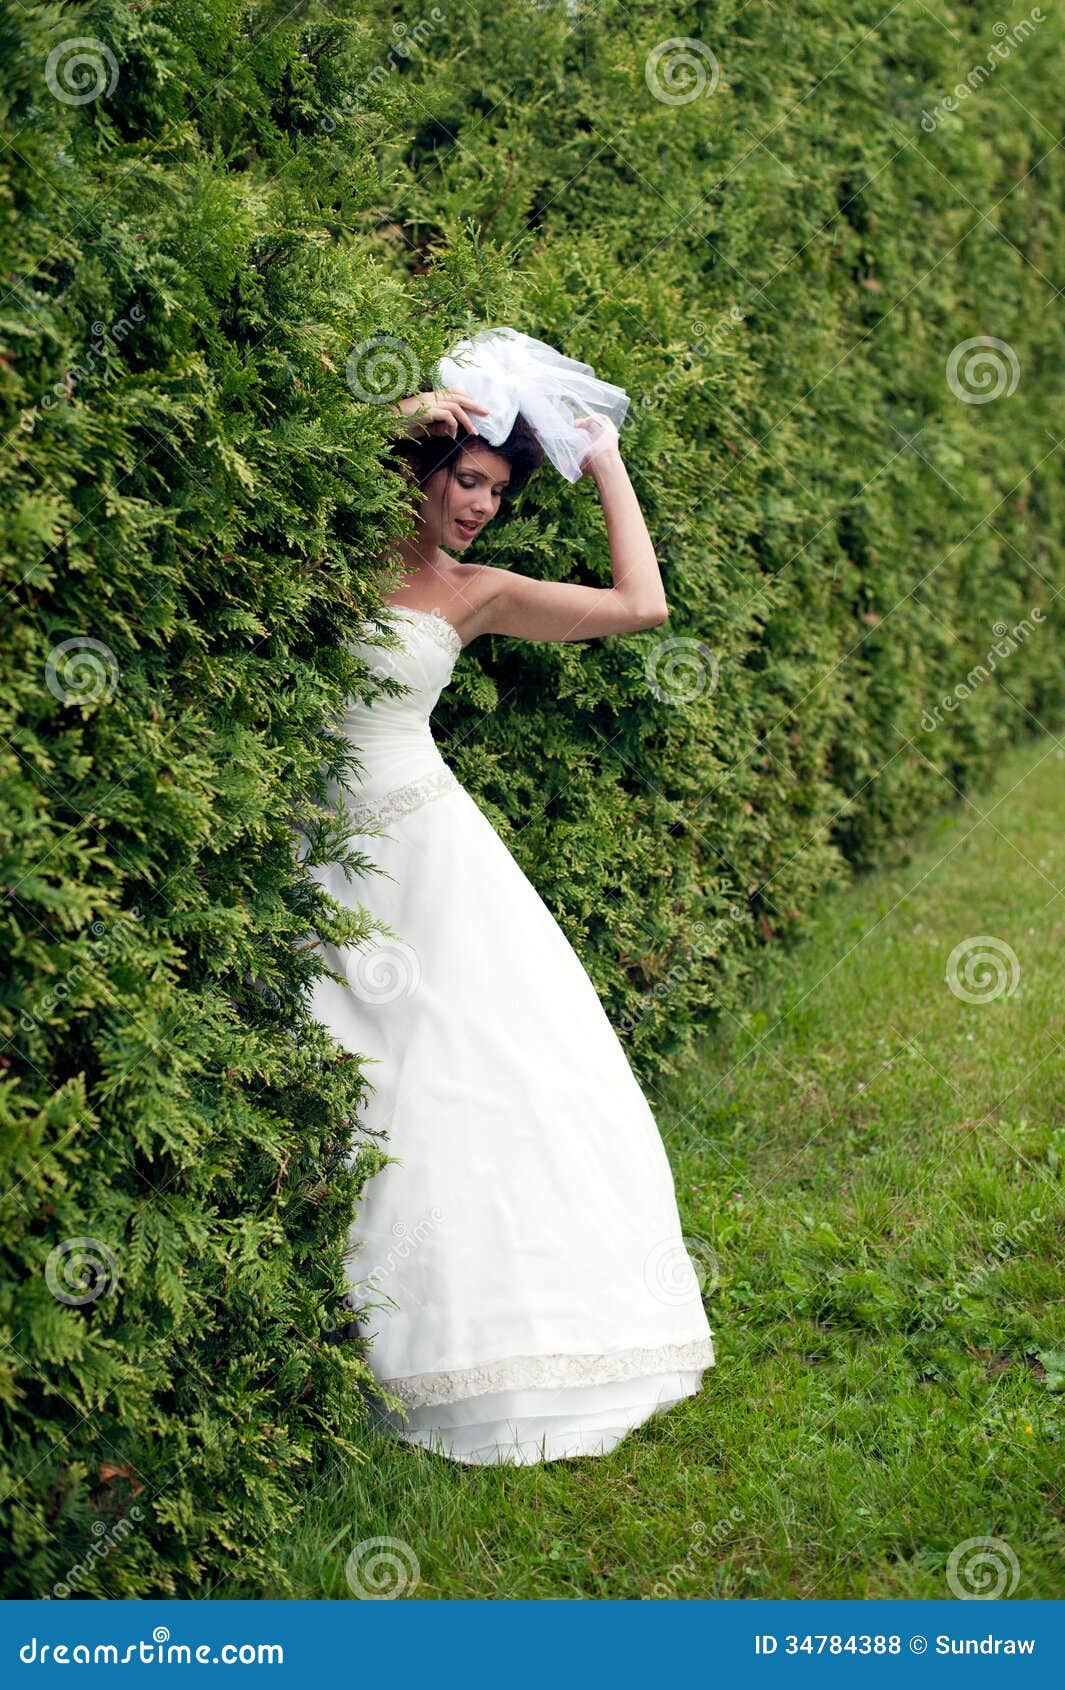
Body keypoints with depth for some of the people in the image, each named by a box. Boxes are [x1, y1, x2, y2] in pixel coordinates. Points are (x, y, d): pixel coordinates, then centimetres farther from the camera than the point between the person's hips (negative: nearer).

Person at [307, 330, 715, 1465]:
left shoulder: (475, 593, 3)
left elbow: (642, 605, -4)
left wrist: (606, 466, 2)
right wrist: (391, 414, -11)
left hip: (420, 844, 1)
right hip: (320, 844, -1)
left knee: (465, 1062, 0)